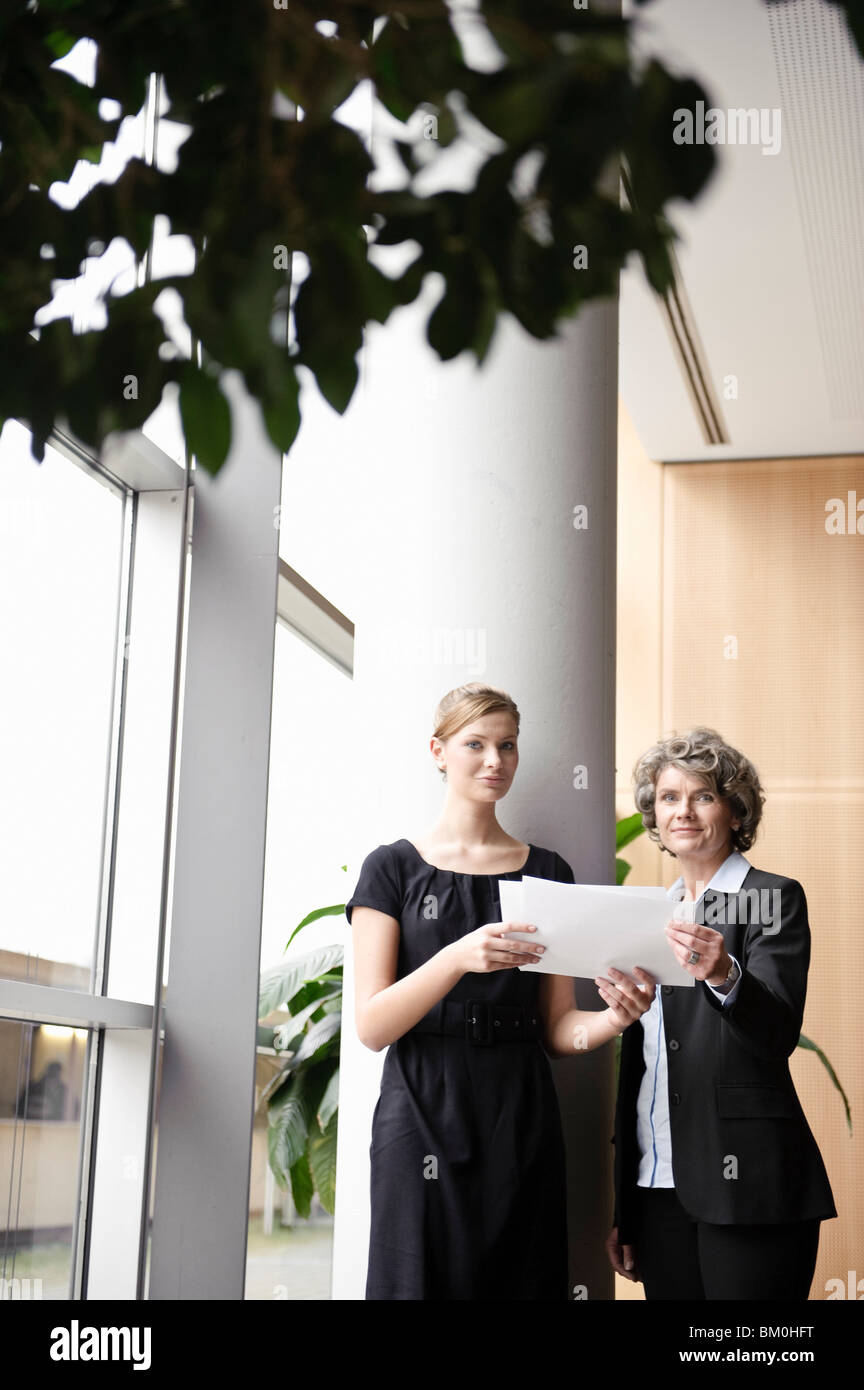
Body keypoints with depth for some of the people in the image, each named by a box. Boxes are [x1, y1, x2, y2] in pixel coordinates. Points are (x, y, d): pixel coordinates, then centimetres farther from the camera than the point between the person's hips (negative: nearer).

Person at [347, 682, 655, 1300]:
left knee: (523, 1281, 2)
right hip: (425, 1119, -2)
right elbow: (372, 1027, -6)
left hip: (523, 1126, 2)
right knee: (426, 1279, -1)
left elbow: (559, 1028, 10)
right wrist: (459, 957, -23)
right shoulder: (394, 867, 4)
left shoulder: (547, 871, 11)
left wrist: (615, 1017, -12)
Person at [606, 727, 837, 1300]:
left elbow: (779, 1034, -17)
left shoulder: (776, 898, -3)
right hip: (659, 1186, 6)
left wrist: (725, 977, -38)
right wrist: (623, 1209, 17)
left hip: (745, 1186, -5)